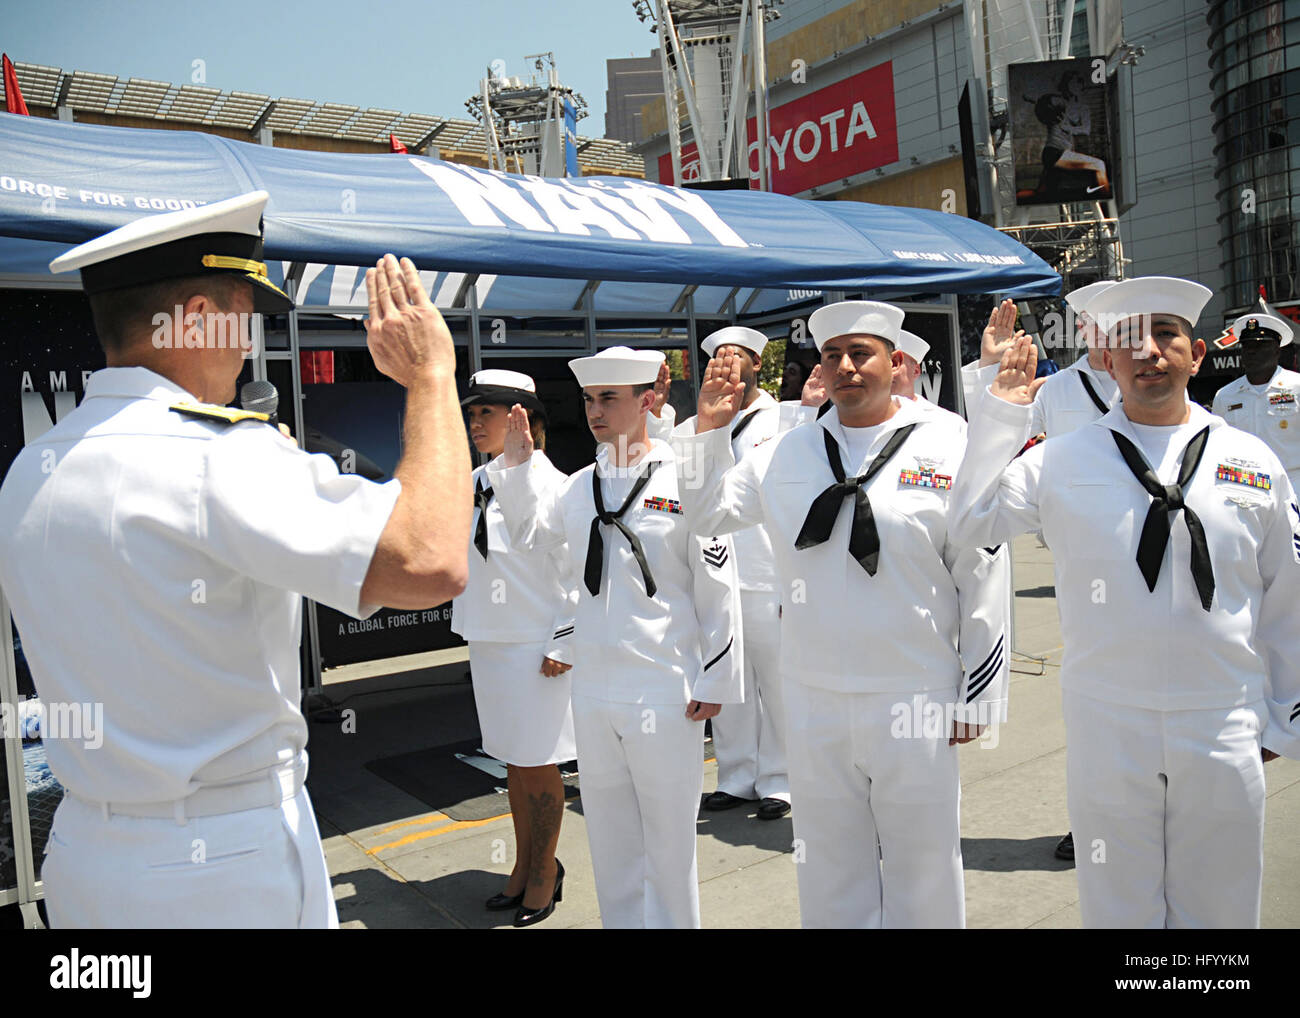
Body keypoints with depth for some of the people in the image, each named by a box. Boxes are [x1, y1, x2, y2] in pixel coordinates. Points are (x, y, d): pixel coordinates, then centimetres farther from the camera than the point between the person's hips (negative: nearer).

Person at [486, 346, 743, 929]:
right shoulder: (580, 487, 6)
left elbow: (717, 589, -8)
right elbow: (529, 533, 22)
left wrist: (715, 682, -7)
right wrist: (516, 465, 8)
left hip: (665, 693, -5)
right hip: (593, 689, 6)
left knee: (667, 837, 9)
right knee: (608, 834, 18)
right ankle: (620, 920, 36)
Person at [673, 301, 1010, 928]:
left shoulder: (948, 449, -4)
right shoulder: (787, 454, 5)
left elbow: (982, 581, -3)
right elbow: (708, 512, 13)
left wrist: (976, 698, -2)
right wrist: (710, 428, -1)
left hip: (916, 700, -3)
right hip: (814, 701, 3)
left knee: (923, 862, 13)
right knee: (829, 863, 17)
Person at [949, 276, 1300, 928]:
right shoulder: (1062, 462, 0)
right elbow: (968, 522, -9)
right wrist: (1002, 410, -10)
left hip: (1225, 731, 1)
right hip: (1108, 729, -1)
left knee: (1220, 907, 14)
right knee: (1118, 907, 12)